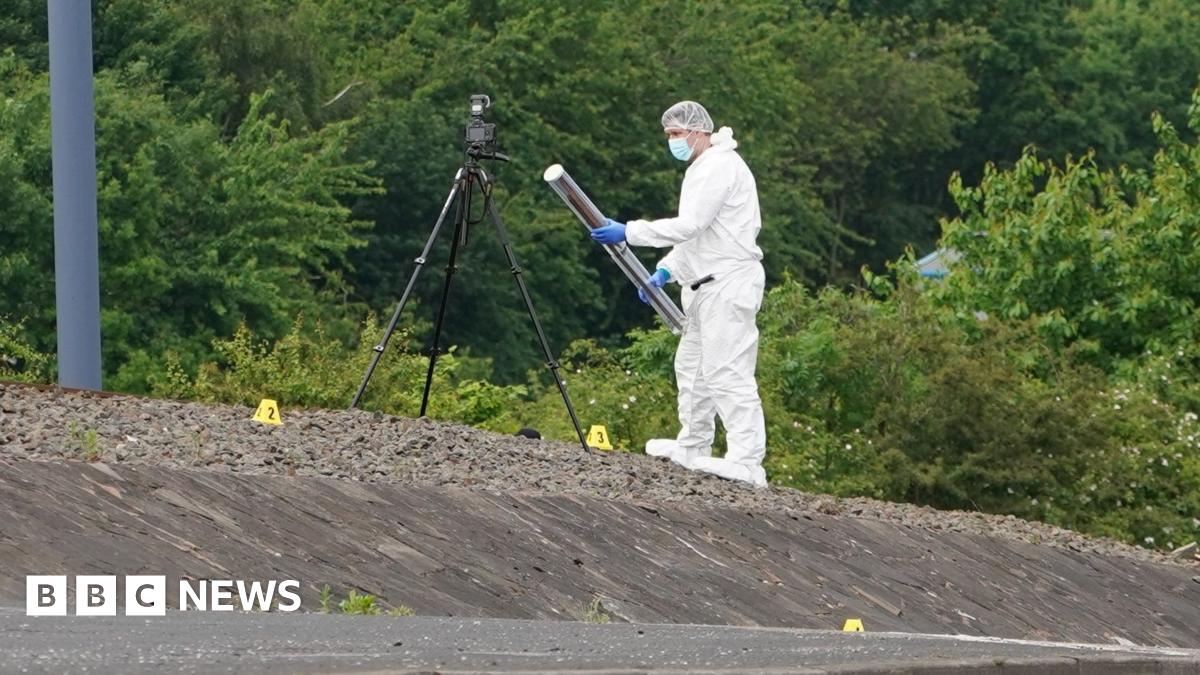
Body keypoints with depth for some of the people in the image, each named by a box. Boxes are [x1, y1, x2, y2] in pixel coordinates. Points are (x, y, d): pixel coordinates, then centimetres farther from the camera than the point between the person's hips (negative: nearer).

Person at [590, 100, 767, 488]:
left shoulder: (719, 166, -13)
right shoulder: (702, 168, 22)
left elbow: (689, 224, -22)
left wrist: (628, 233, -21)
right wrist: (665, 271, 16)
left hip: (728, 282, -11)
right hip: (707, 286, 11)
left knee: (726, 370, -16)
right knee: (692, 366, 19)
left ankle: (747, 463, -22)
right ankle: (693, 446, 30)